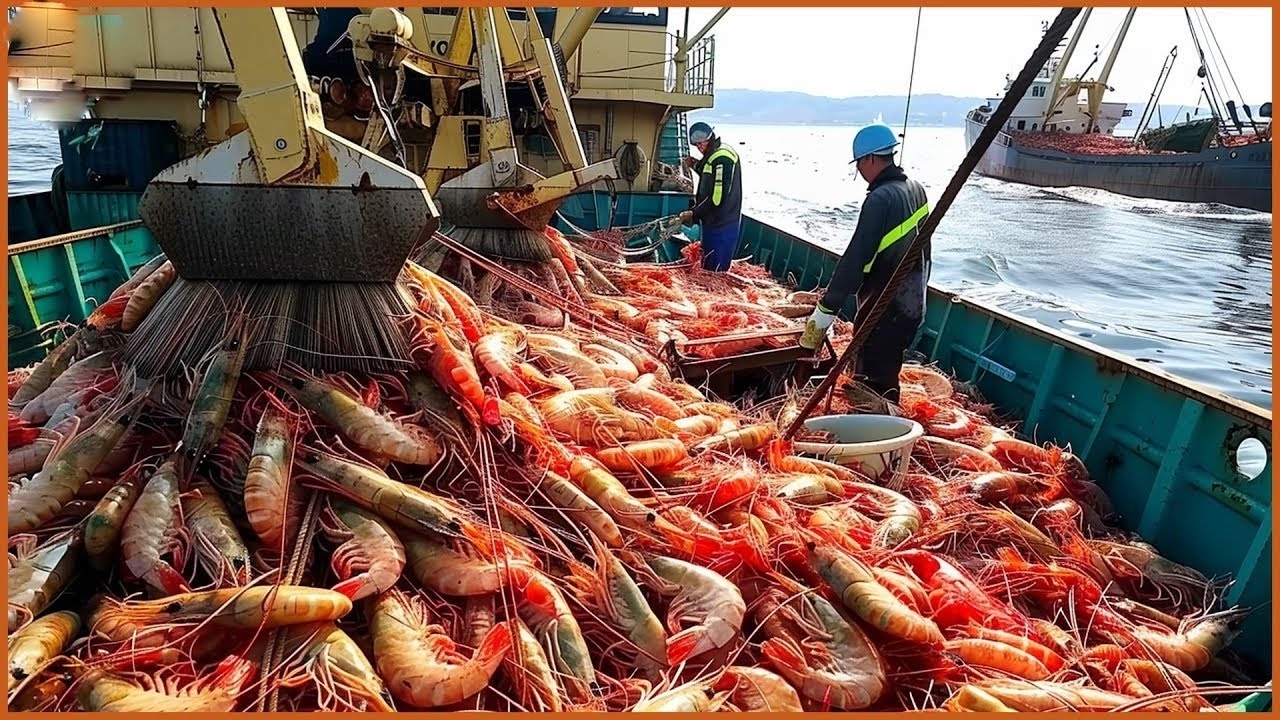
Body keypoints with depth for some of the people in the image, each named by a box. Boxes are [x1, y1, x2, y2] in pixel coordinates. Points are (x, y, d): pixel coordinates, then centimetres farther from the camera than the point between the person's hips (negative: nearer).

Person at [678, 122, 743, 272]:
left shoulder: (721, 158, -20)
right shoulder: (714, 154, 13)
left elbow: (718, 197, -24)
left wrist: (694, 213, -17)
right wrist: (697, 165, 12)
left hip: (721, 227, -11)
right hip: (714, 222, 11)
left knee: (714, 272, -6)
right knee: (708, 268, 18)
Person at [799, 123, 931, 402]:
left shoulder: (881, 199, -21)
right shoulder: (916, 190, 7)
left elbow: (856, 258, -26)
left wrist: (826, 309, -24)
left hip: (885, 309, -9)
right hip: (913, 303, 9)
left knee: (872, 382, -1)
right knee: (887, 375, 21)